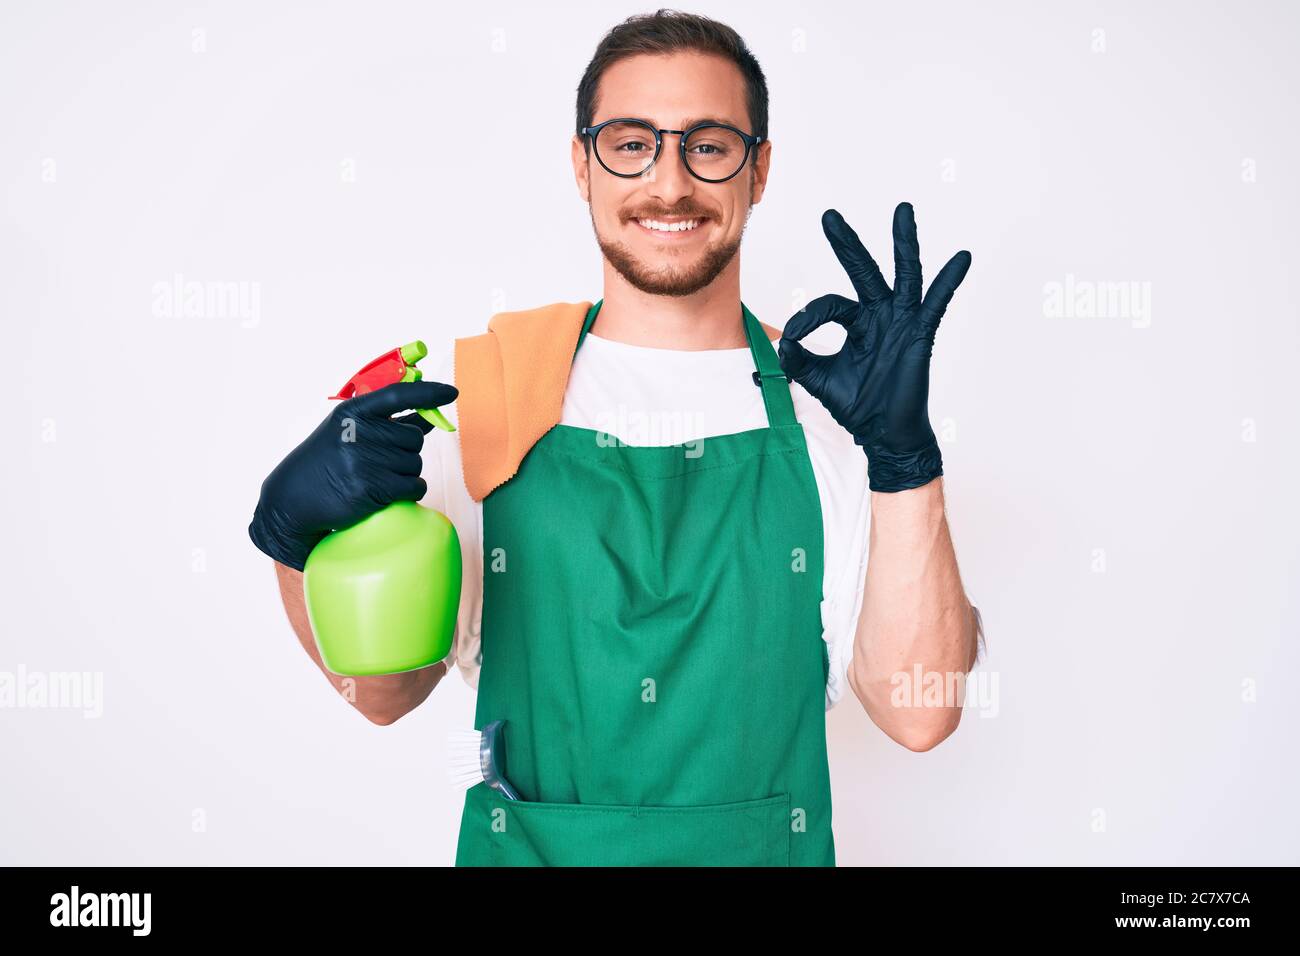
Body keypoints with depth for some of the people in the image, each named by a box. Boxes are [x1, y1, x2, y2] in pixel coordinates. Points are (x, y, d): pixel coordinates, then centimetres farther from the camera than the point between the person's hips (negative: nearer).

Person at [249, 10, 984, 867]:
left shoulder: (828, 403, -6)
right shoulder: (474, 388, -6)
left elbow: (918, 715, -13)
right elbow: (389, 691, -4)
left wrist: (904, 458, -22)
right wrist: (301, 538, -20)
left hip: (768, 851, 1)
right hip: (525, 848, 0)